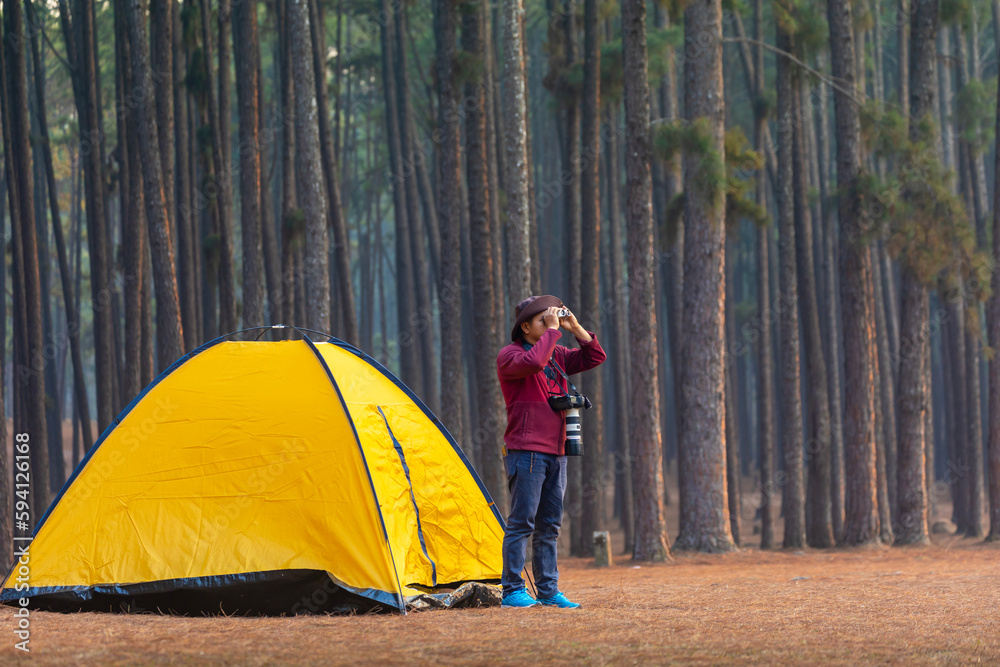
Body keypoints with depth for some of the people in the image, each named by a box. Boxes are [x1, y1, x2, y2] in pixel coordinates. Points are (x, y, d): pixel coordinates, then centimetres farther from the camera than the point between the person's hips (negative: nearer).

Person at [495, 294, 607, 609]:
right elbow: (532, 362, -27)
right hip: (526, 451, -8)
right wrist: (552, 331, -18)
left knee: (549, 525, 9)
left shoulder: (557, 356, 18)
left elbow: (594, 357, 16)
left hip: (555, 452, 8)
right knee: (522, 521, -9)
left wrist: (575, 328, 4)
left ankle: (548, 591, 12)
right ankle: (512, 591, -8)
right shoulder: (510, 355, -5)